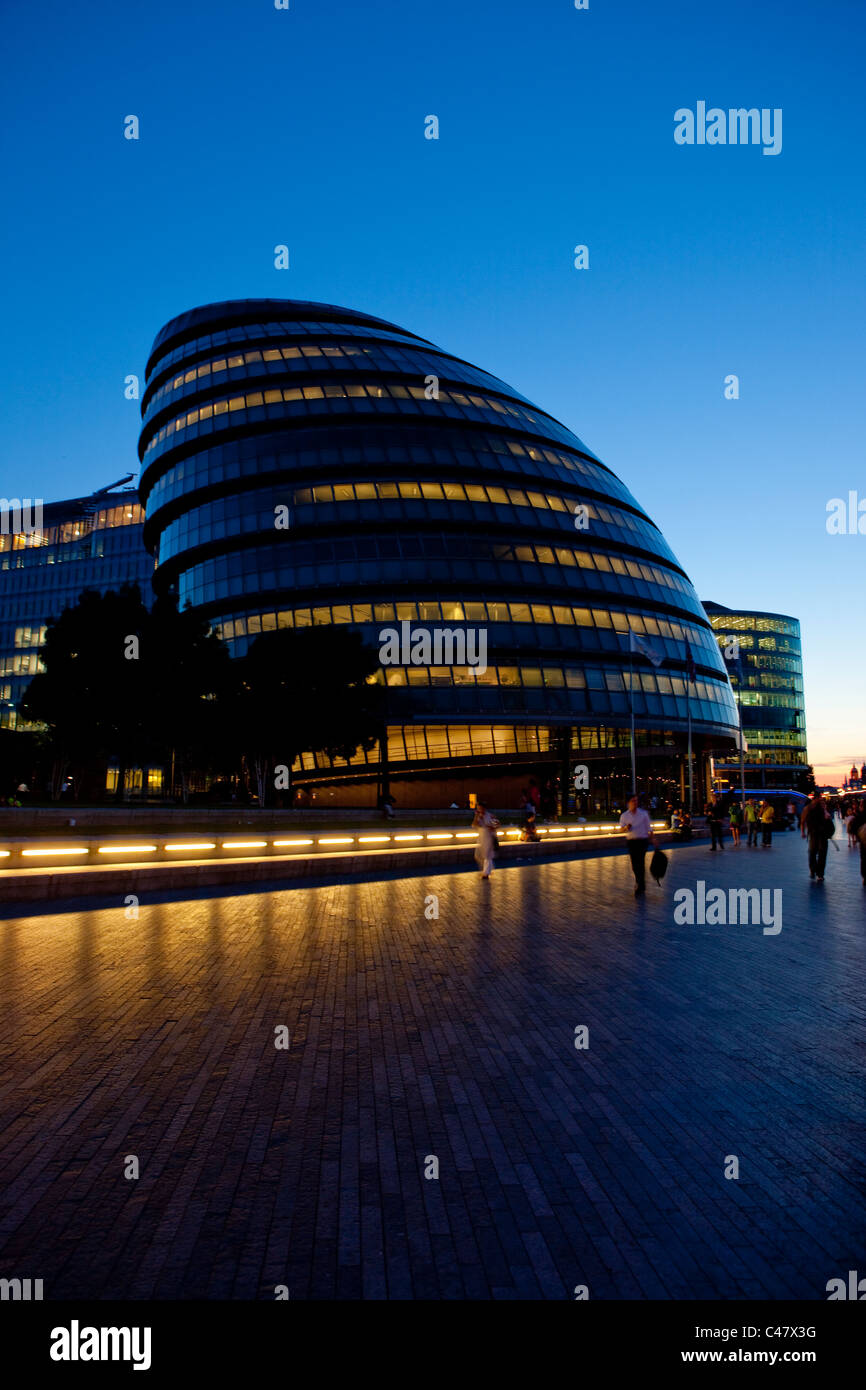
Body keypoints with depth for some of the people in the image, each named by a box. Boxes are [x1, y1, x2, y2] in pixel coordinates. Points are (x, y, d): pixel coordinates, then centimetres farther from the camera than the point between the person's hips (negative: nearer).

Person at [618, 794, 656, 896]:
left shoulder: (643, 814, 3)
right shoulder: (624, 815, 6)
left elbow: (648, 828, 8)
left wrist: (653, 839, 3)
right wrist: (626, 828, -18)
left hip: (642, 841, -2)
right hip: (631, 842, 2)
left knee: (640, 863, -11)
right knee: (634, 865, 5)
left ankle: (639, 887, -9)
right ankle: (641, 885, 23)